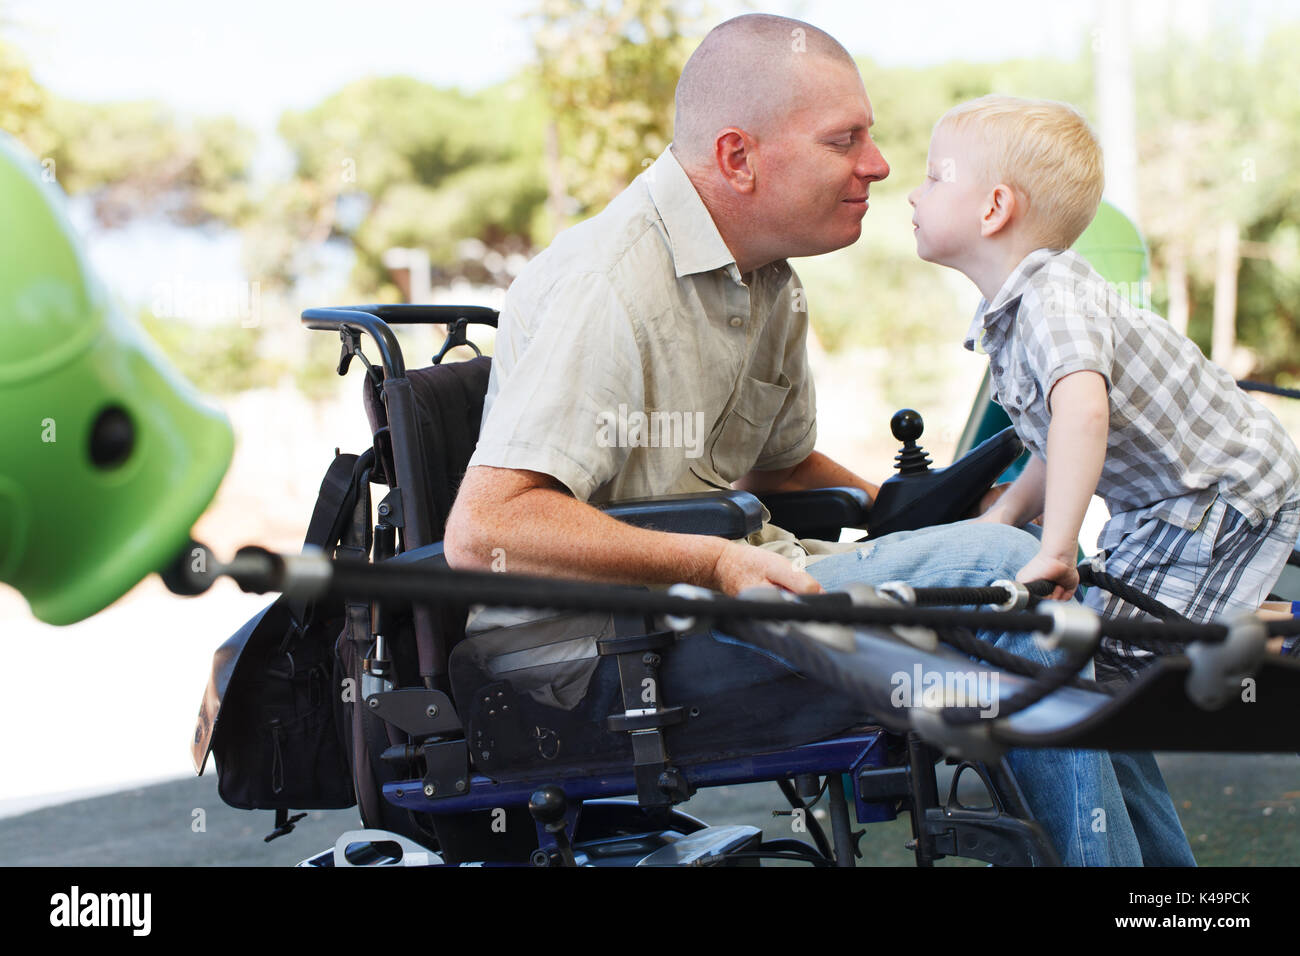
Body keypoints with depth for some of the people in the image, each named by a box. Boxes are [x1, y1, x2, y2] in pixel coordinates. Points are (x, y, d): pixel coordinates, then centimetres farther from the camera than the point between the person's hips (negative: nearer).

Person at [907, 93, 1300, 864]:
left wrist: (1054, 551, -46)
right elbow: (1057, 448, 12)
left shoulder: (1053, 298, -25)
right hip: (1161, 499, 10)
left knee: (1099, 694, -11)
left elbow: (1083, 410, -44)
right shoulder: (1014, 314, 6)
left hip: (1225, 504, -10)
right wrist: (999, 520, 1)